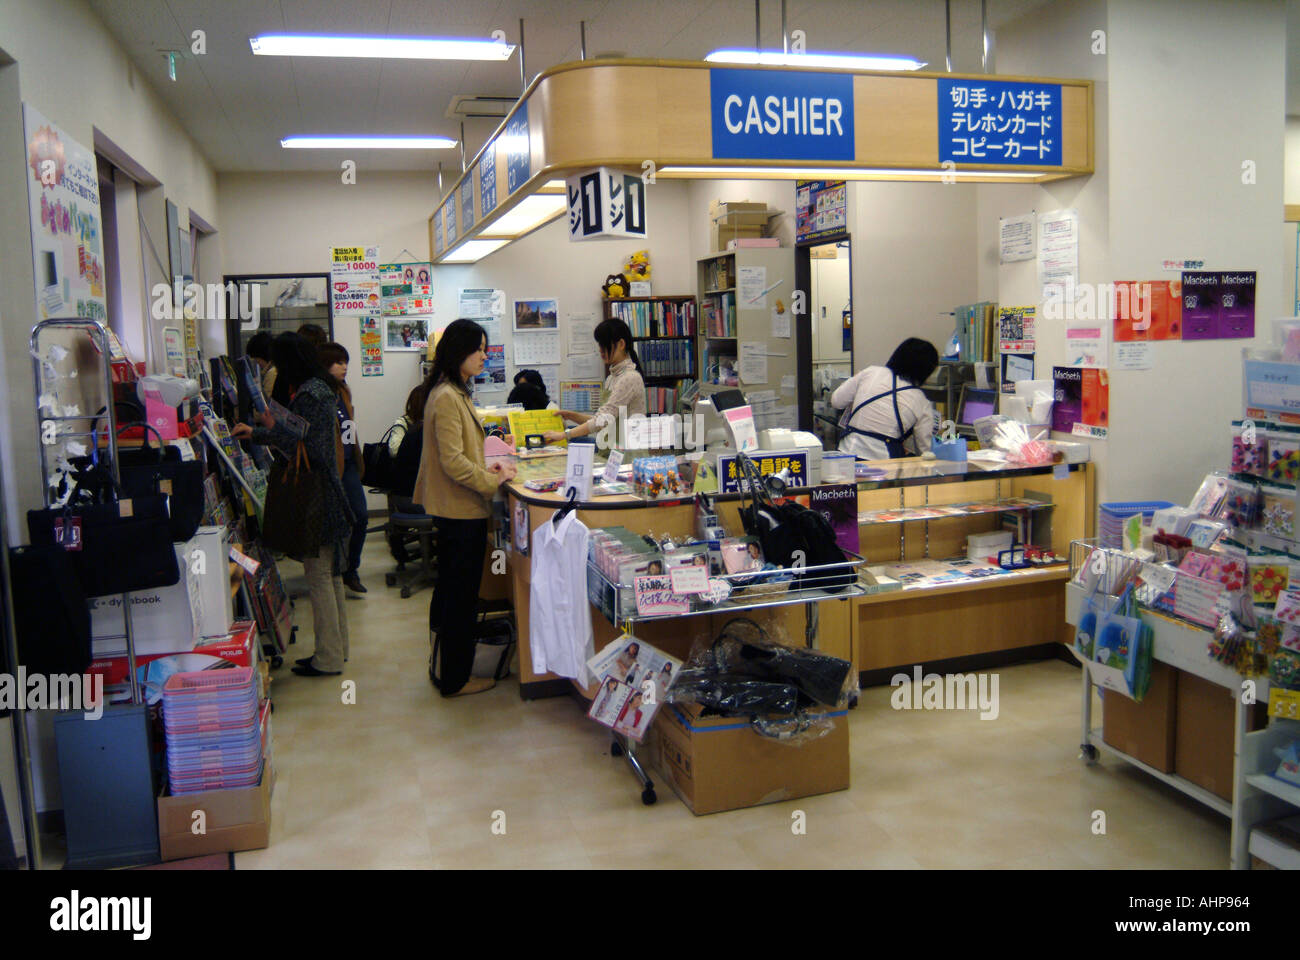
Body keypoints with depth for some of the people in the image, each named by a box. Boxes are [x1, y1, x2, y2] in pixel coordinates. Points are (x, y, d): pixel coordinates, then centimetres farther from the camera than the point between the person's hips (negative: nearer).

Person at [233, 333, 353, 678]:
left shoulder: (309, 394, -17)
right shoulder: (318, 388, 13)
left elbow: (306, 447, -21)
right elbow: (300, 436, 22)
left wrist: (273, 429, -8)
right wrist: (256, 433, 29)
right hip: (325, 495, 10)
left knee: (318, 576, -3)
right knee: (330, 574, 15)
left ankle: (328, 658, 4)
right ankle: (336, 649, 25)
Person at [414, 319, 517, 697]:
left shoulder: (454, 393, 13)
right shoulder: (447, 398, -20)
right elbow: (453, 462, -23)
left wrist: (486, 467, 11)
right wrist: (493, 480, -15)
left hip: (452, 509, 11)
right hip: (461, 510, -11)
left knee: (449, 591, 18)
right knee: (461, 595, 0)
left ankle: (441, 666, 31)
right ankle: (454, 679, 12)